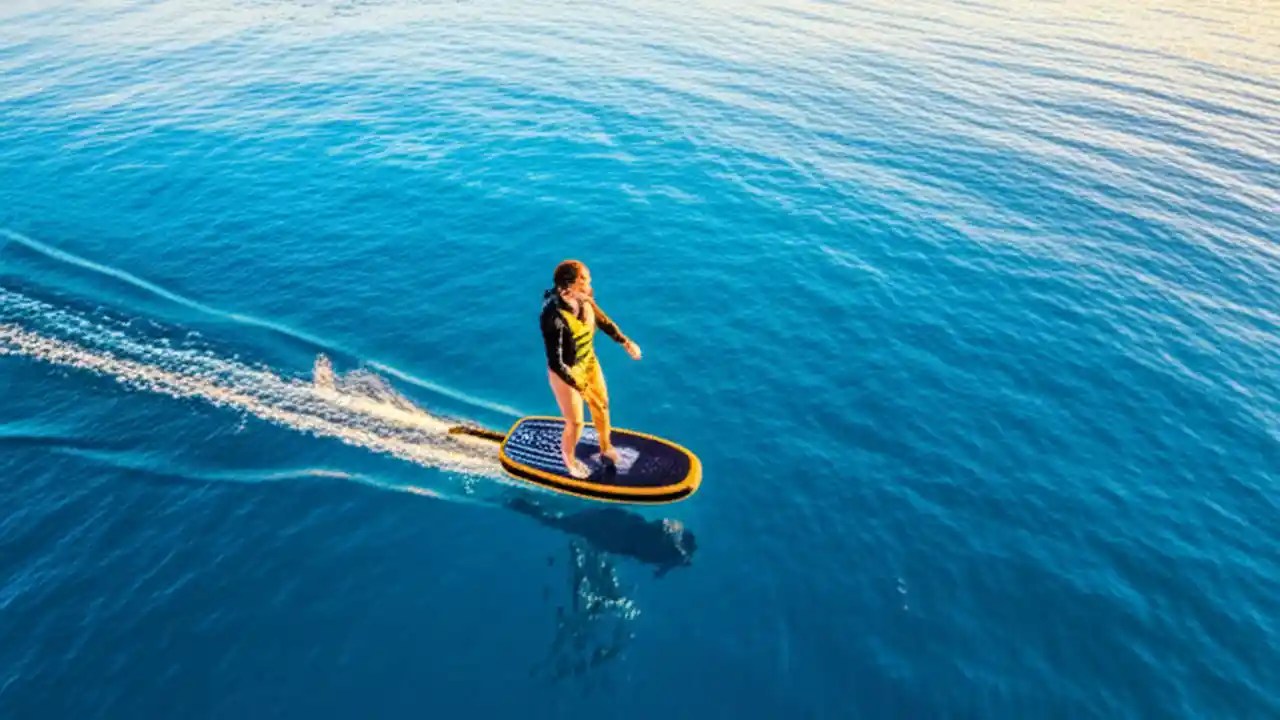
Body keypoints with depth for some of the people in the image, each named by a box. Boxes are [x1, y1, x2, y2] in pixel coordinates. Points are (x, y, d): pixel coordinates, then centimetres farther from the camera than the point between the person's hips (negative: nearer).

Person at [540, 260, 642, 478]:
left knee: (601, 405, 25)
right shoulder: (554, 317, -37)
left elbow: (602, 320, 5)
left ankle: (606, 448, 54)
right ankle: (569, 459, 45)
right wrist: (581, 388, -25)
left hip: (589, 363, 6)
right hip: (566, 373, -6)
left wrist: (626, 342, 6)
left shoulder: (584, 299, -17)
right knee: (575, 423, 12)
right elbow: (555, 363, -30)